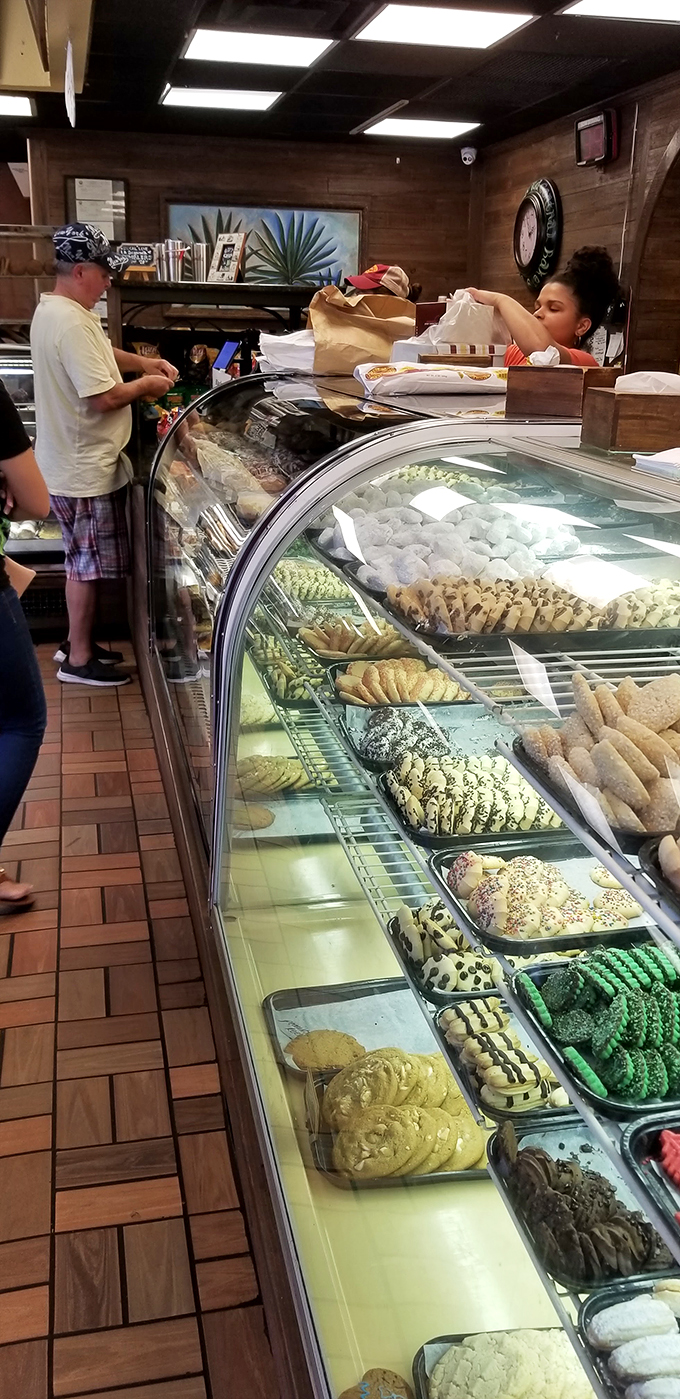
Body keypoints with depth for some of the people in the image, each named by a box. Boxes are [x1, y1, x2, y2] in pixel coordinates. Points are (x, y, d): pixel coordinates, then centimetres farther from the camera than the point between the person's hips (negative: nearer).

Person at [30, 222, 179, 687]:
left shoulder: (54, 310, 10)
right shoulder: (73, 324, -24)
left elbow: (98, 352, 26)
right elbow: (105, 397, -27)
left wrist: (145, 363, 13)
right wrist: (146, 385, -10)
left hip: (74, 463, 10)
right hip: (86, 470, -10)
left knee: (85, 562, 19)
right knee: (88, 565, 1)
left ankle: (78, 643, 31)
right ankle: (79, 660, 13)